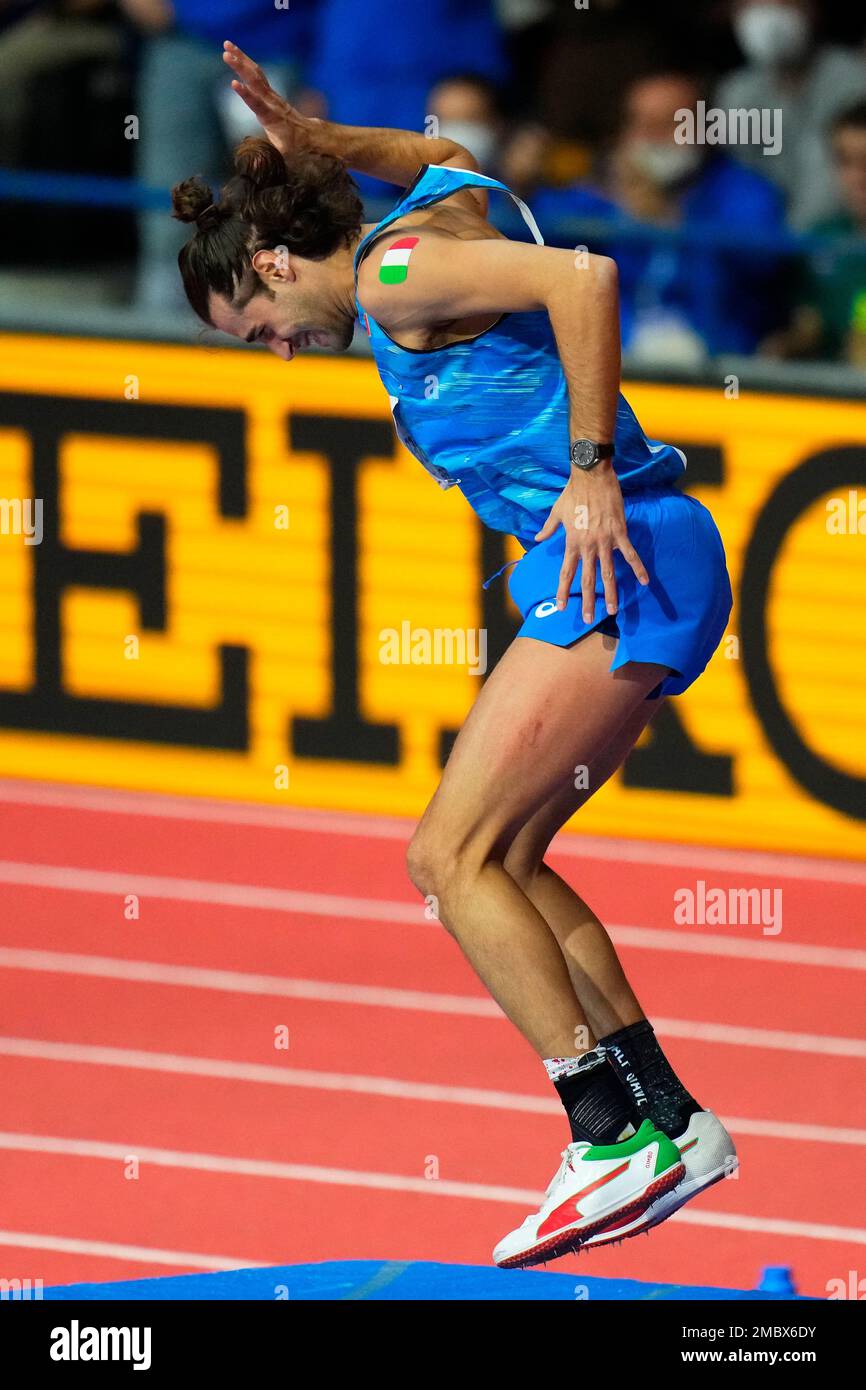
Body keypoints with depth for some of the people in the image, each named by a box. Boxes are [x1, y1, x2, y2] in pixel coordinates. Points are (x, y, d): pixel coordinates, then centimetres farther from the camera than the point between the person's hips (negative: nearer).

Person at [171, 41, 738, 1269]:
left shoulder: (393, 274, -10)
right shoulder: (446, 205, 17)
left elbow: (584, 276, -25)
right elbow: (441, 157, 42)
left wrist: (590, 471, -22)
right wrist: (311, 143, 27)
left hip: (620, 559, -10)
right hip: (624, 565, 10)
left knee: (455, 854, -11)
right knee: (504, 862, 13)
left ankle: (620, 1134, -14)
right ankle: (667, 1119, 11)